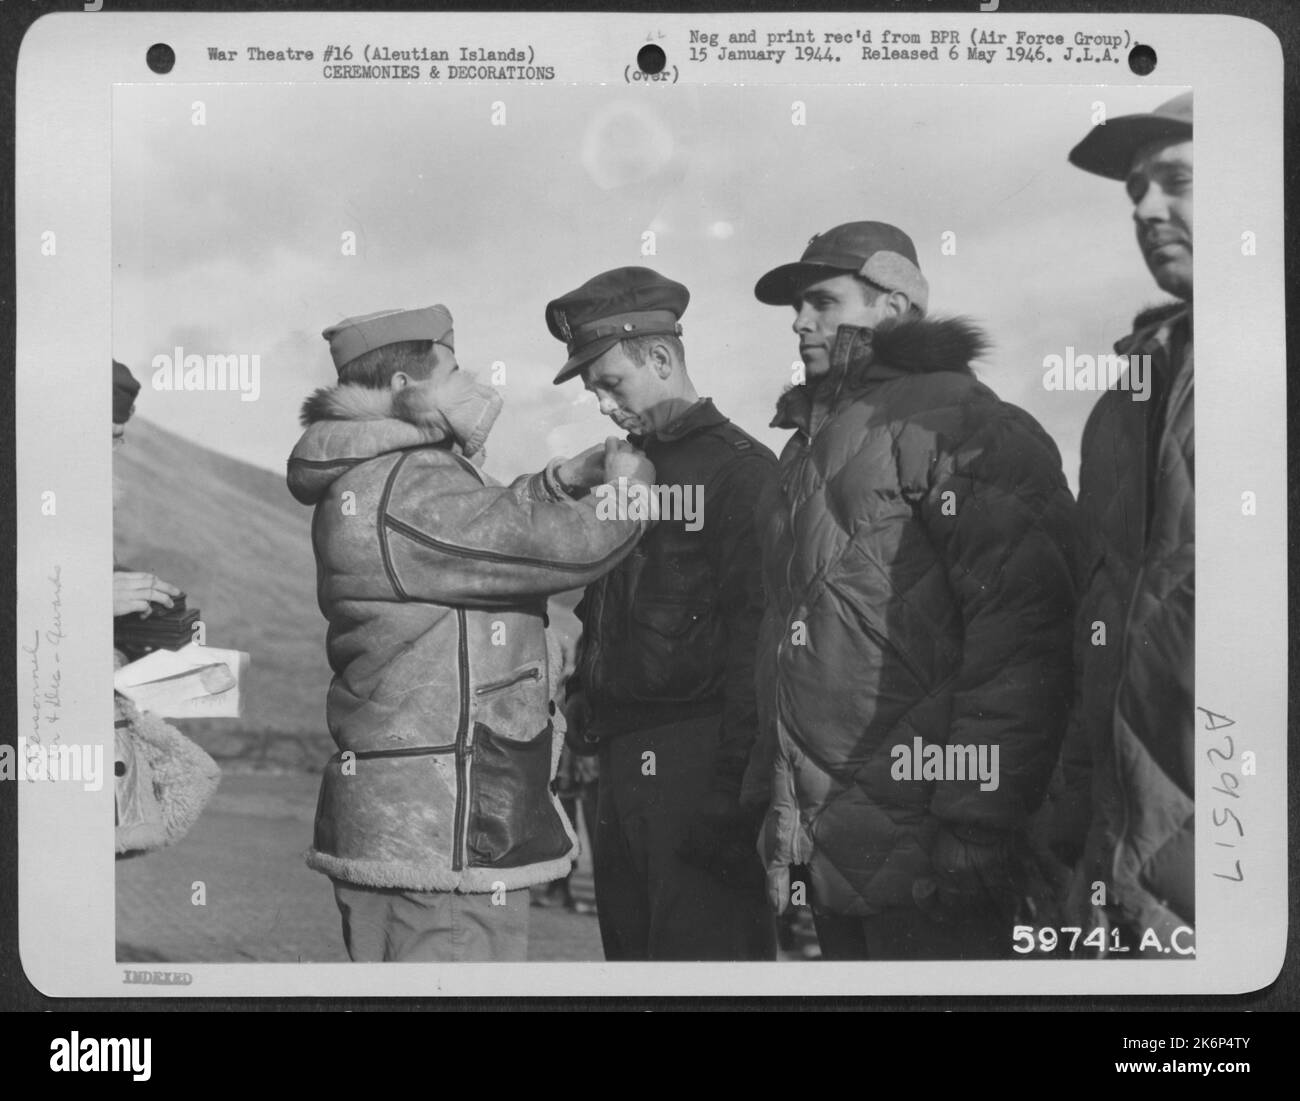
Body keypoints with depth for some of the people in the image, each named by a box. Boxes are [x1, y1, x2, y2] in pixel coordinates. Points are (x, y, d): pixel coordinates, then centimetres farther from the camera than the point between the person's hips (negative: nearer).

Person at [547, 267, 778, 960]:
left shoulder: (741, 470, -9)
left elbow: (757, 643, -16)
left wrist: (735, 788, -20)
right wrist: (582, 735, 15)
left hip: (697, 765, -8)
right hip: (620, 768, 8)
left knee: (705, 948, -5)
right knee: (627, 944, 15)